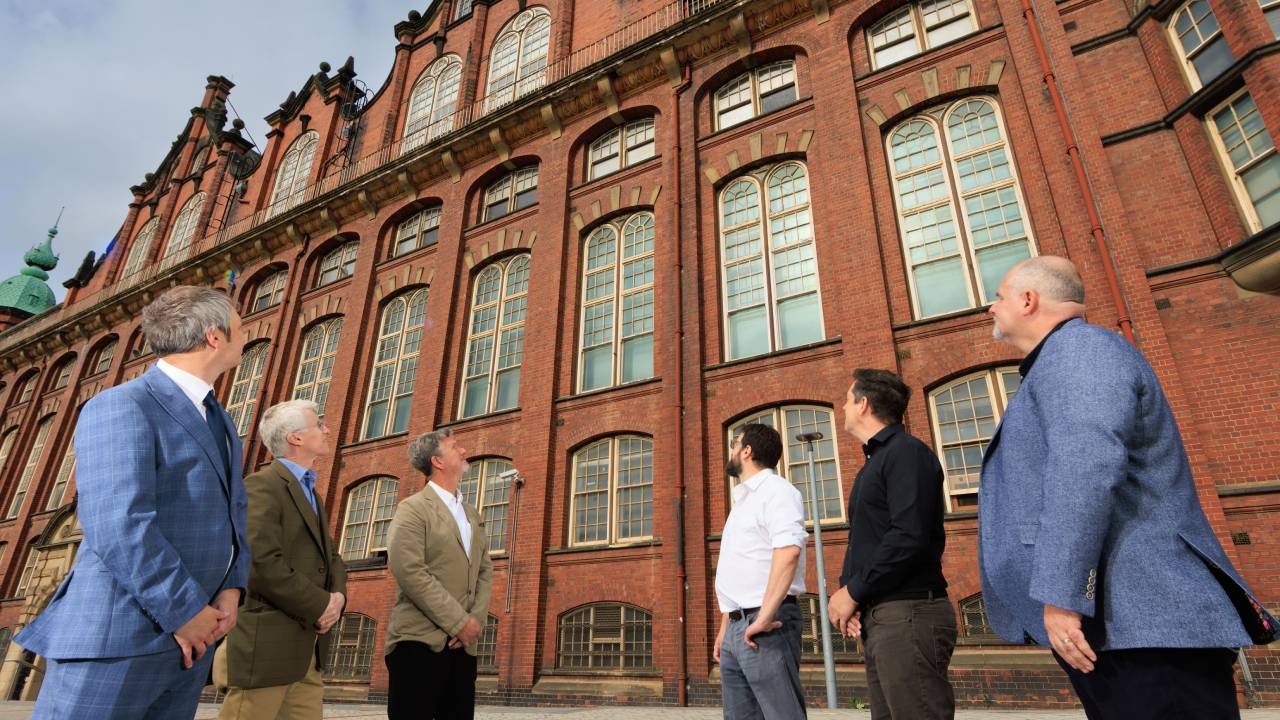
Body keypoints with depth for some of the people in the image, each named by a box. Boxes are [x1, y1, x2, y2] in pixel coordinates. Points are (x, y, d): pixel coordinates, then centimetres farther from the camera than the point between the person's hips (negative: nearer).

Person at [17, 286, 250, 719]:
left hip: (190, 635, 8)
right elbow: (117, 525, -23)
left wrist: (231, 588, -2)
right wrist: (184, 610, -18)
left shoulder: (217, 419, 15)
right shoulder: (120, 408, -13)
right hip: (118, 636, -8)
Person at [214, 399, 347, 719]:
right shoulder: (262, 485, -10)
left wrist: (337, 596, -2)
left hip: (309, 649, 9)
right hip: (267, 644, -8)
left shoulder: (310, 493, 20)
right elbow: (261, 563, -21)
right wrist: (320, 605, -15)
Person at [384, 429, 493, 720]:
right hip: (420, 641, -6)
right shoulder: (413, 508, -5)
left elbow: (485, 570, 13)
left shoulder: (472, 514, 18)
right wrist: (460, 622, -15)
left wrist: (476, 619, -5)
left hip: (463, 644, 6)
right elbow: (409, 571, -16)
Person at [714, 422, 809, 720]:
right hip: (736, 626, 9)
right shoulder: (743, 500, 21)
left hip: (764, 625, -9)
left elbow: (788, 551, -25)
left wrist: (763, 618, -28)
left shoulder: (776, 490, -8)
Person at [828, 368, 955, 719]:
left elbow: (909, 538, -21)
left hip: (908, 613, -10)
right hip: (880, 617, 10)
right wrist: (846, 590, 3)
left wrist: (854, 593, -14)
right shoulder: (874, 463, 21)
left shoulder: (907, 452, -9)